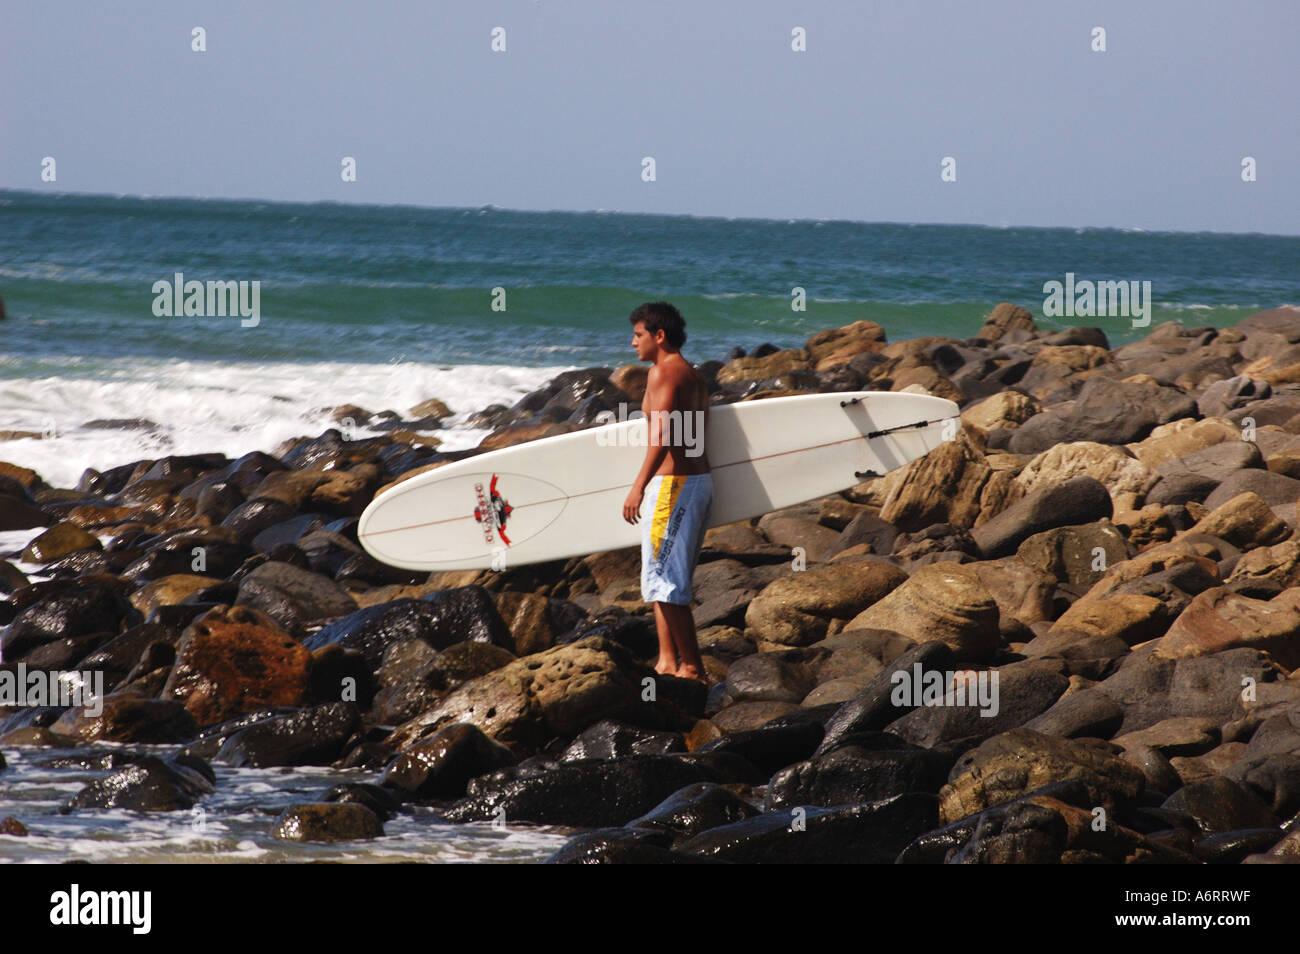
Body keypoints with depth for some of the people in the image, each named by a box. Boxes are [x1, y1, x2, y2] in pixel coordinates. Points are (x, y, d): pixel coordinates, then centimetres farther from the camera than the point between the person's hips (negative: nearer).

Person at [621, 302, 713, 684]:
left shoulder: (663, 372, -11)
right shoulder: (693, 377, 19)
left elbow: (662, 432, -23)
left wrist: (639, 486, -29)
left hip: (673, 482, -10)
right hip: (700, 480, 10)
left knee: (664, 580, -7)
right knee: (661, 578, 17)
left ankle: (692, 669, -8)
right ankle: (667, 663, 18)